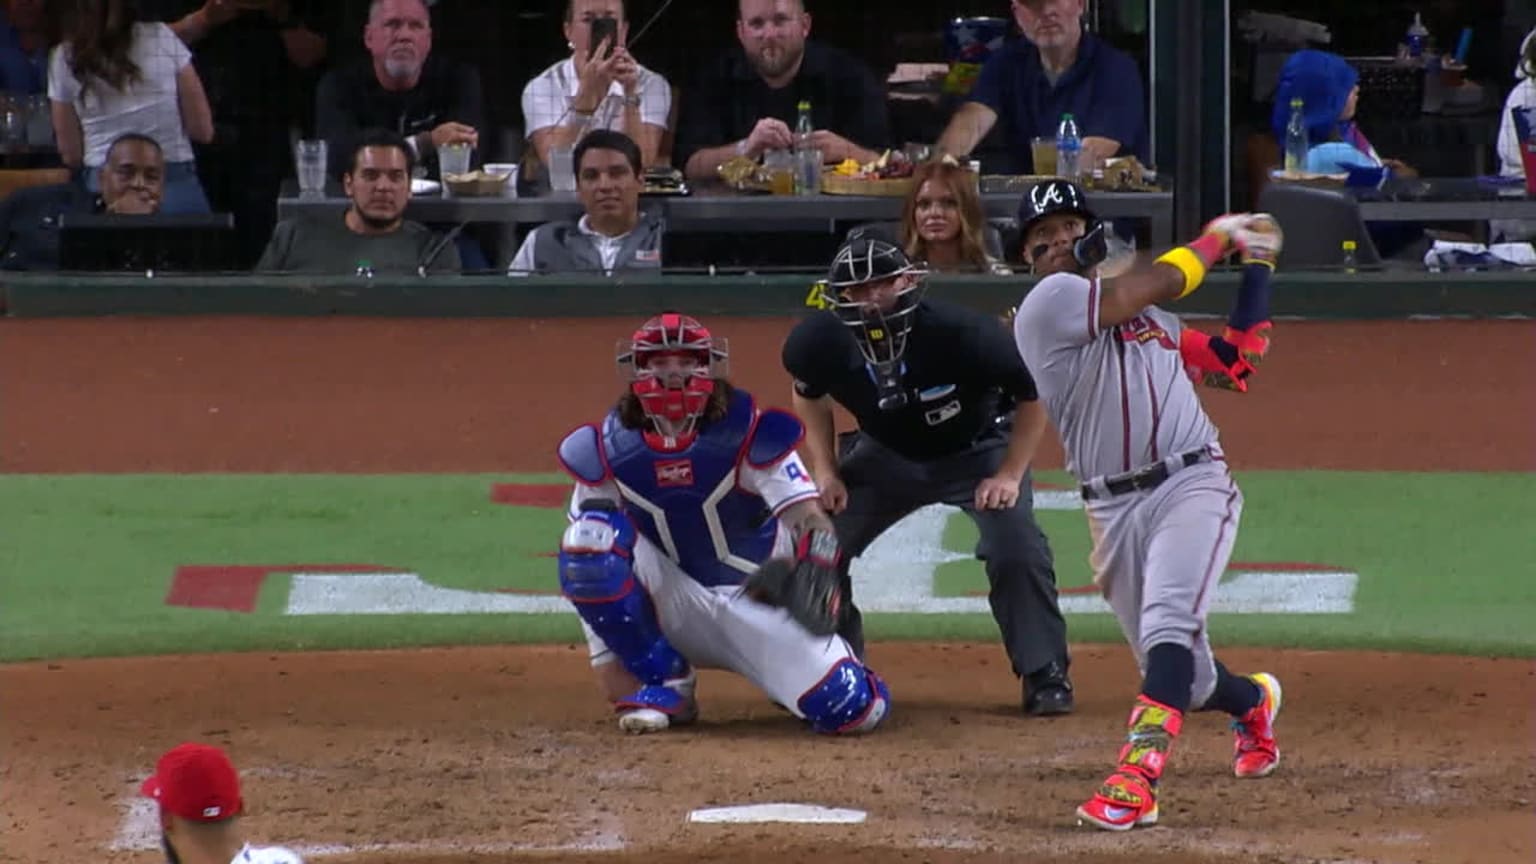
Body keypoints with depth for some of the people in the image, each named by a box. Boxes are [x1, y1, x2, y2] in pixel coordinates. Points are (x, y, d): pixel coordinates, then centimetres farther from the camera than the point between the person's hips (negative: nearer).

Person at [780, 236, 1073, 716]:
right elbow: (810, 395, 3)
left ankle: (1046, 676, -9)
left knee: (1016, 547, -24)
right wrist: (825, 472, -4)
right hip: (886, 455, 4)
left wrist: (1010, 475, -23)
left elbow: (1036, 391, -20)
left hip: (976, 450, -3)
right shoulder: (824, 344, -25)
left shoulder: (958, 333, -36)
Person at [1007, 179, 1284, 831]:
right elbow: (1163, 282, -6)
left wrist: (1256, 265, 24)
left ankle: (1136, 779, -34)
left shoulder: (1148, 319, 20)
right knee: (1187, 679, 8)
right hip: (1114, 507, -1)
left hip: (1193, 484, 1)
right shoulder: (1048, 305, -1)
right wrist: (1219, 235, 10)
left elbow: (1236, 364, 22)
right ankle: (1253, 701, 44)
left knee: (1167, 625, -26)